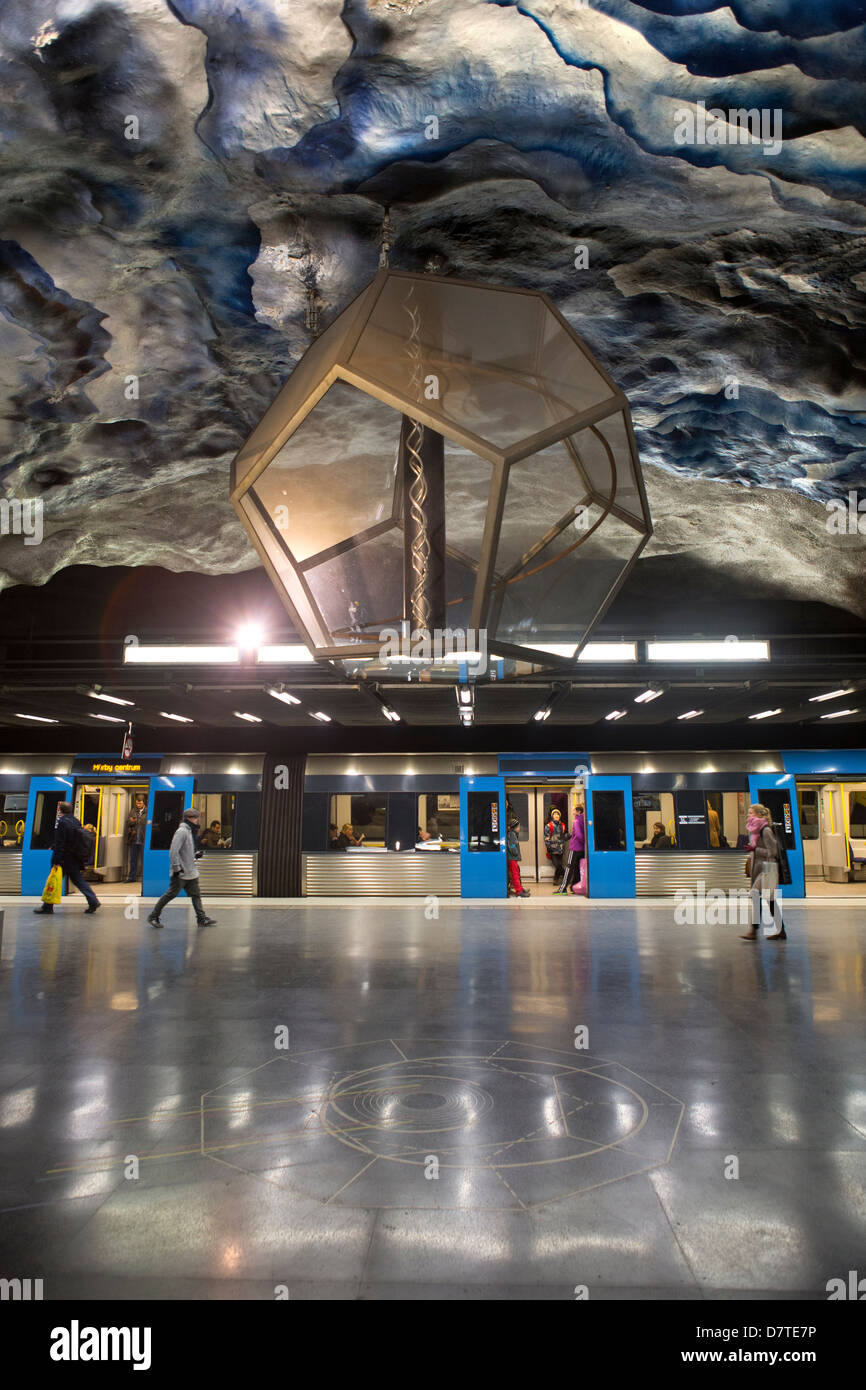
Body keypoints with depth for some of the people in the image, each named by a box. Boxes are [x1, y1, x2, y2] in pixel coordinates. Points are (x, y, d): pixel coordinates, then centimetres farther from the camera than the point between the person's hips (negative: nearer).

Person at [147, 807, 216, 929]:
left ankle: (202, 918, 8)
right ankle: (153, 916, 12)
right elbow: (173, 851, -22)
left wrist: (195, 854, 8)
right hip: (181, 873, -9)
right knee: (171, 894, -1)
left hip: (191, 871, 9)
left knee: (196, 895, 7)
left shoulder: (190, 831, 14)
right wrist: (177, 868, -22)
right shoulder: (181, 831, -16)